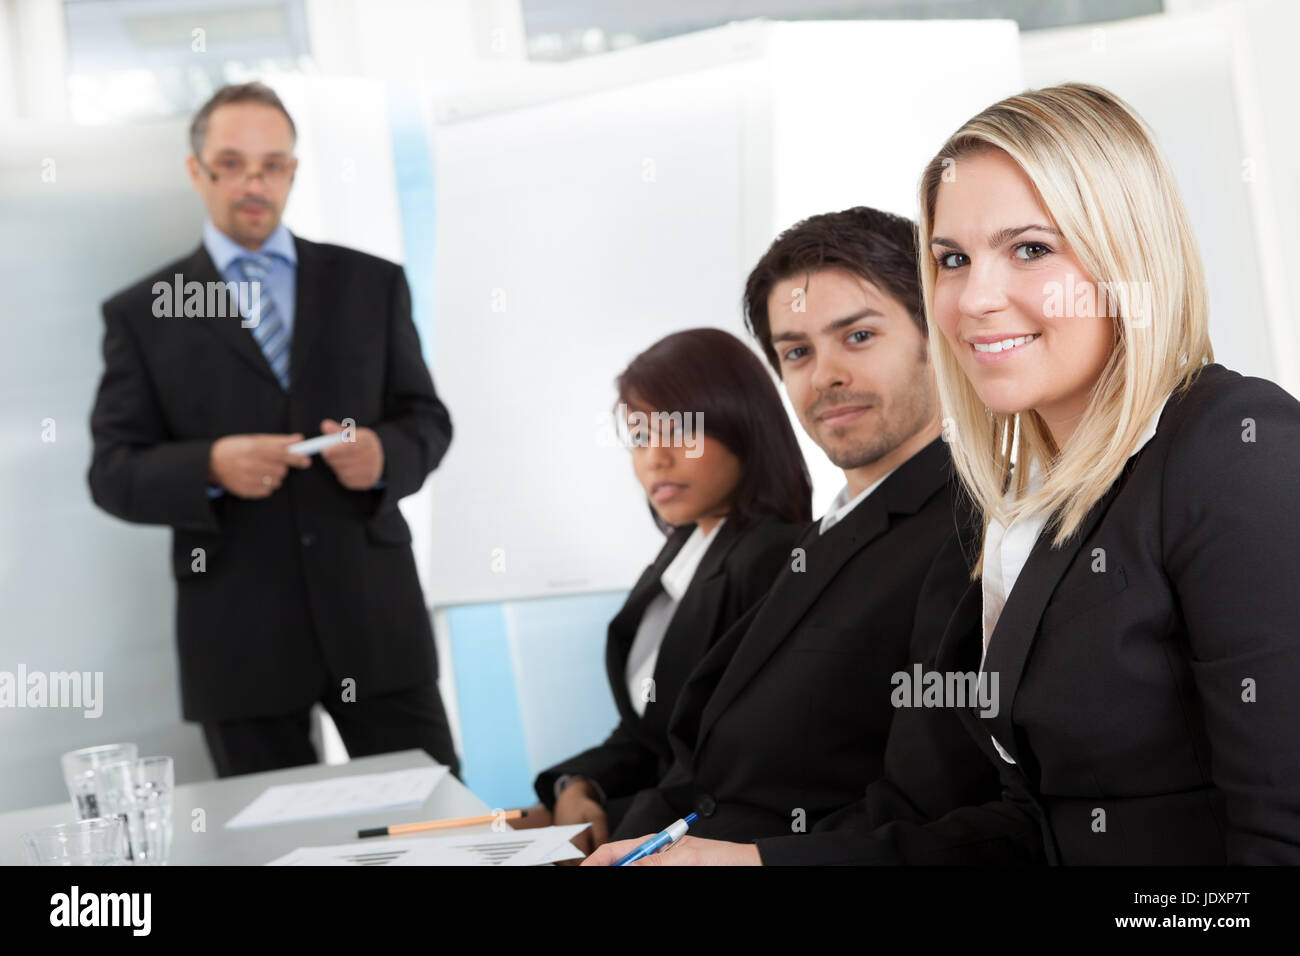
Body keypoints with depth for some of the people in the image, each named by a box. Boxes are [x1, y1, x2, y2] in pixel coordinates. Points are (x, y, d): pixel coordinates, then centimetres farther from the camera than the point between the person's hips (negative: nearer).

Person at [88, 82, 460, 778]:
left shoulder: (372, 284, 10)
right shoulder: (140, 315, 6)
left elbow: (427, 420, 11)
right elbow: (113, 473, 1)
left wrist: (385, 455, -12)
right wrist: (211, 467, -18)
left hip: (374, 616, 1)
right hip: (239, 636, -1)